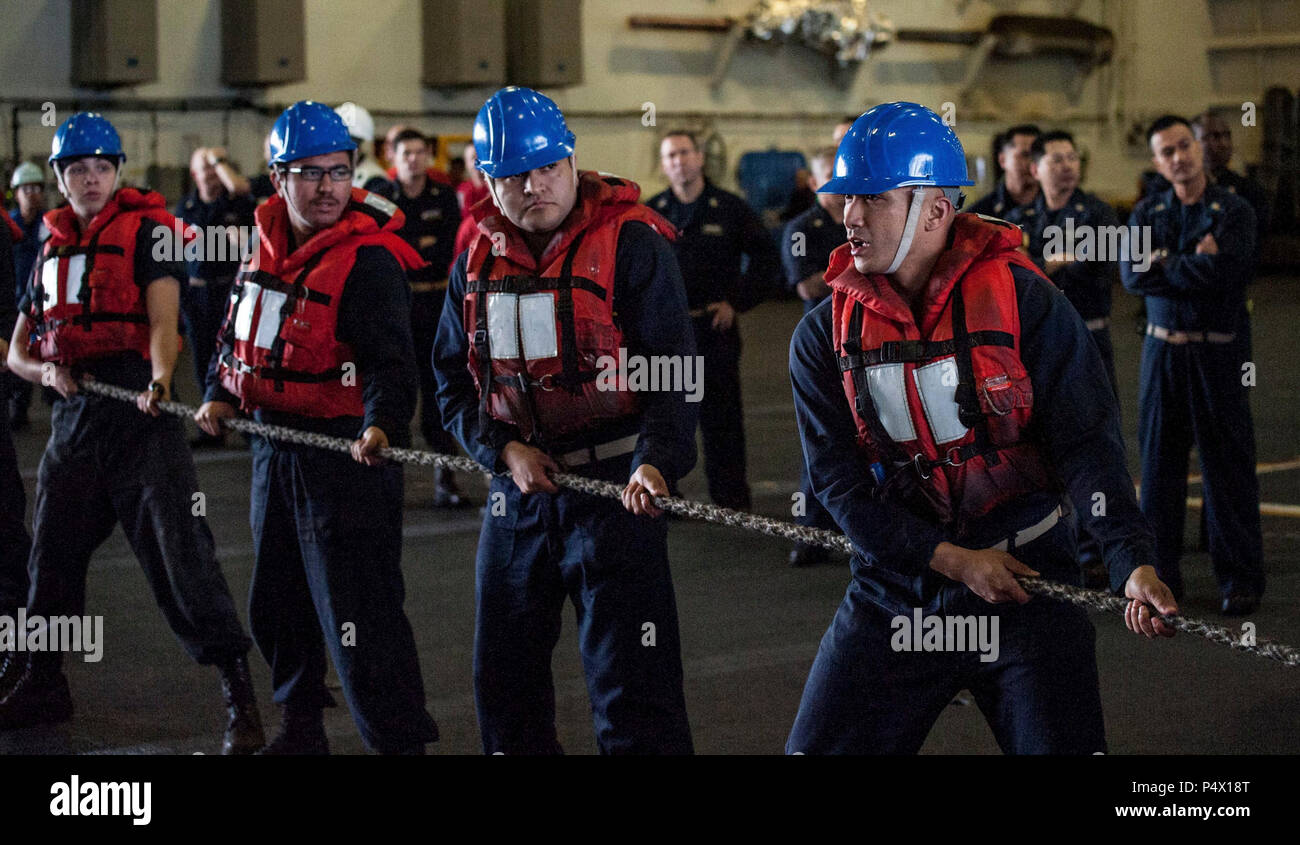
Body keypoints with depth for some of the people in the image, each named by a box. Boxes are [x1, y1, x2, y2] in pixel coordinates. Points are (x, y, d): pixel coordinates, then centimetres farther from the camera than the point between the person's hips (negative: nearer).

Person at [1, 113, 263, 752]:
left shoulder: (147, 228, 1)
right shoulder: (53, 250, 19)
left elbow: (163, 319, -13)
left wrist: (159, 380, -32)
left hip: (137, 406, -6)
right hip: (74, 412, 6)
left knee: (177, 549, -12)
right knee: (52, 552, 14)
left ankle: (238, 693, -8)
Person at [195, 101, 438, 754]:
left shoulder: (368, 259, -16)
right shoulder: (268, 246, 8)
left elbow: (391, 358, -26)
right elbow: (238, 332, 21)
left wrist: (381, 425, -42)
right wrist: (220, 394, 7)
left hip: (344, 450, -8)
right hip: (275, 447, 9)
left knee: (358, 613, -12)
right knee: (276, 602, 20)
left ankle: (399, 741, -6)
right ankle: (302, 726, 39)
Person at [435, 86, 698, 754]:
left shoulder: (631, 242, -9)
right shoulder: (477, 261, 7)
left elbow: (672, 372, -14)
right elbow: (455, 383, 12)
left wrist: (655, 461, -30)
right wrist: (505, 449, -6)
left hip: (615, 484, -6)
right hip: (519, 489, 6)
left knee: (632, 696, -8)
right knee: (502, 683, 15)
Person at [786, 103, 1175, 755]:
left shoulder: (1024, 300, -7)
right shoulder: (824, 335, 0)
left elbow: (1086, 444, -11)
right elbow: (839, 481, -3)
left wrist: (1132, 562, -26)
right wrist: (953, 559, -15)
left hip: (1028, 581, -2)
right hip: (896, 589, 2)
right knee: (818, 748, -1)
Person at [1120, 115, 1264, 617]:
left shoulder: (1234, 211, -3)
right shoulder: (1147, 214, 8)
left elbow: (1224, 273, -20)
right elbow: (1132, 275, -8)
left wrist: (1165, 264, -9)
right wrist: (1195, 264, -13)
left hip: (1219, 354, -3)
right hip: (1163, 350, 3)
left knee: (1228, 466, 0)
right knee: (1159, 462, 6)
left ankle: (1241, 579, 8)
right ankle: (1160, 571, 15)